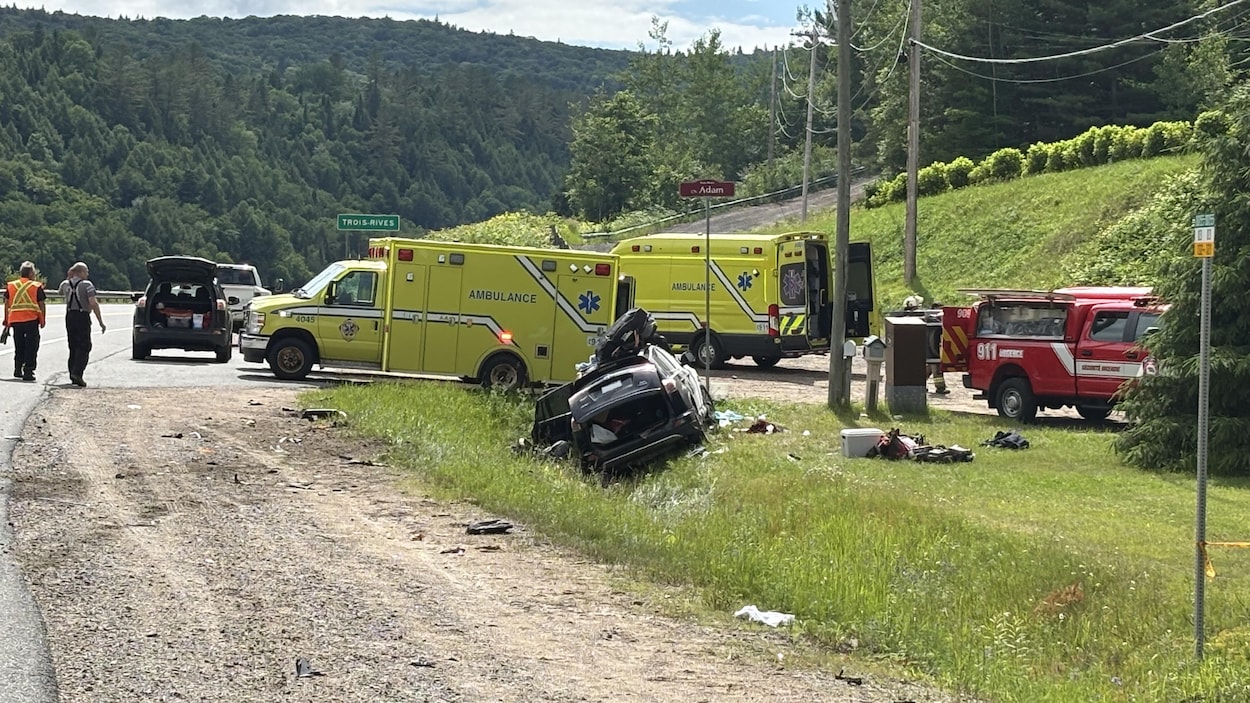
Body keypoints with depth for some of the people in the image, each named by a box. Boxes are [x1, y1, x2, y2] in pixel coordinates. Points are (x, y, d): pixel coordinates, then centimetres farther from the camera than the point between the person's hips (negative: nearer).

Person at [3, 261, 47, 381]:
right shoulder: (37, 287, -2)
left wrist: (6, 320, 18)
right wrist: (43, 320, 10)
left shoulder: (11, 286, 8)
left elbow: (6, 304, 11)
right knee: (31, 346, 1)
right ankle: (28, 371, -5)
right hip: (31, 320, -4)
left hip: (14, 320, 4)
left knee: (19, 346, 18)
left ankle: (18, 369, 23)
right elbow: (42, 304, 0)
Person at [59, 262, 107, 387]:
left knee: (73, 347, 15)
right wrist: (101, 322, -15)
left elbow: (61, 292, 30)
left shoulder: (65, 284, 5)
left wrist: (69, 278, 21)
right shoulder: (87, 285, -10)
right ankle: (77, 373, -19)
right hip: (82, 317, -6)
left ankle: (73, 376, 14)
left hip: (69, 316, 6)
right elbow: (93, 303, -17)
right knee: (84, 347, -3)